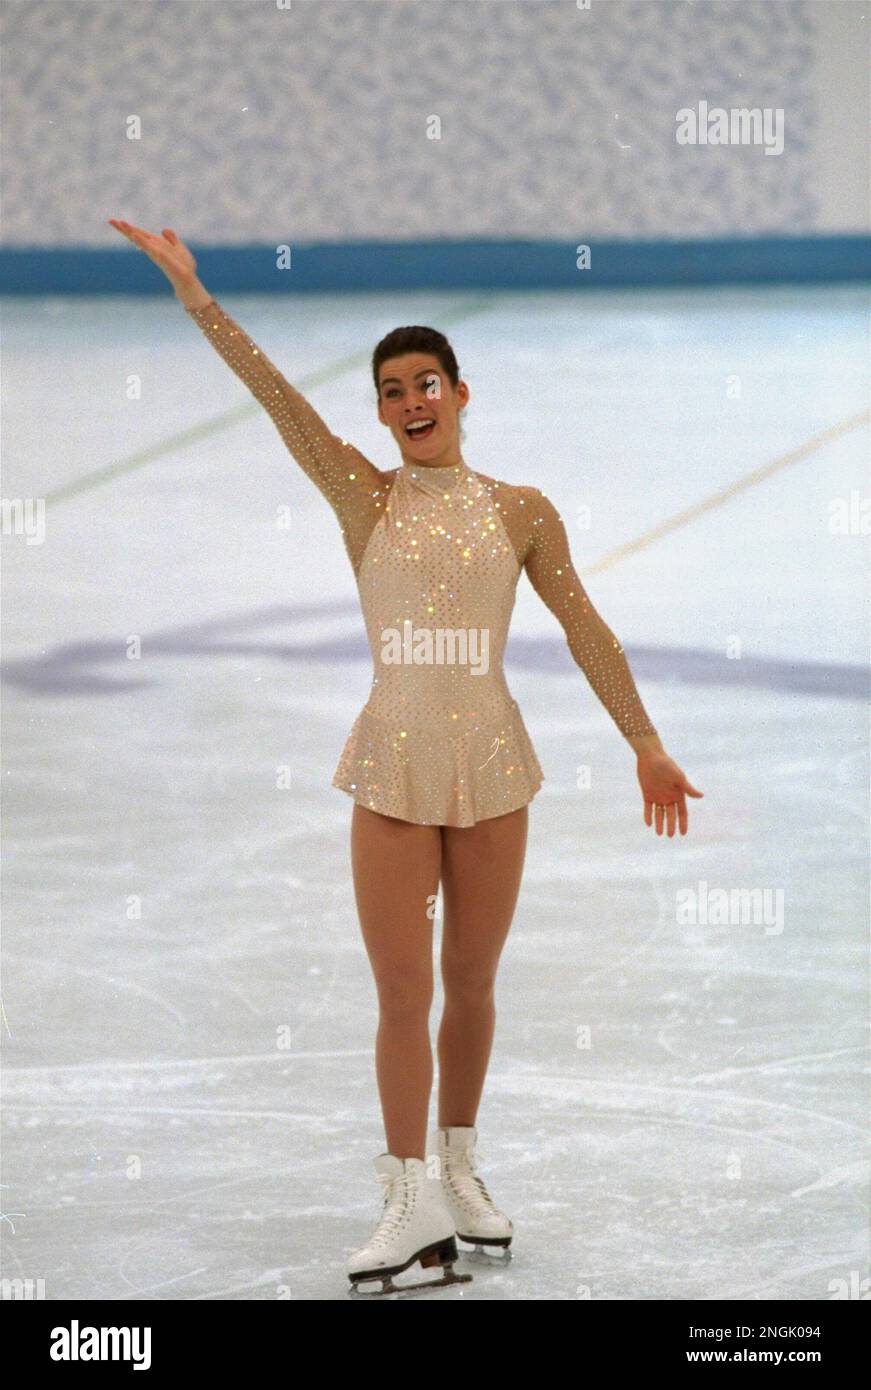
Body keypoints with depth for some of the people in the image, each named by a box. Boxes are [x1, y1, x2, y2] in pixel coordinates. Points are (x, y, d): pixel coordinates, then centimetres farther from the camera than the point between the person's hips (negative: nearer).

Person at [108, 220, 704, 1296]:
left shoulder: (521, 512, 2)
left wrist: (646, 746, 6)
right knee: (402, 995, -2)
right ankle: (413, 1199, 4)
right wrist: (192, 293, -17)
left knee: (471, 984, 10)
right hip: (394, 769, -1)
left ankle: (459, 1166, 26)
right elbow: (274, 393, -8)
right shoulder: (366, 500, 0)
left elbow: (587, 633, 7)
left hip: (491, 764, 1)